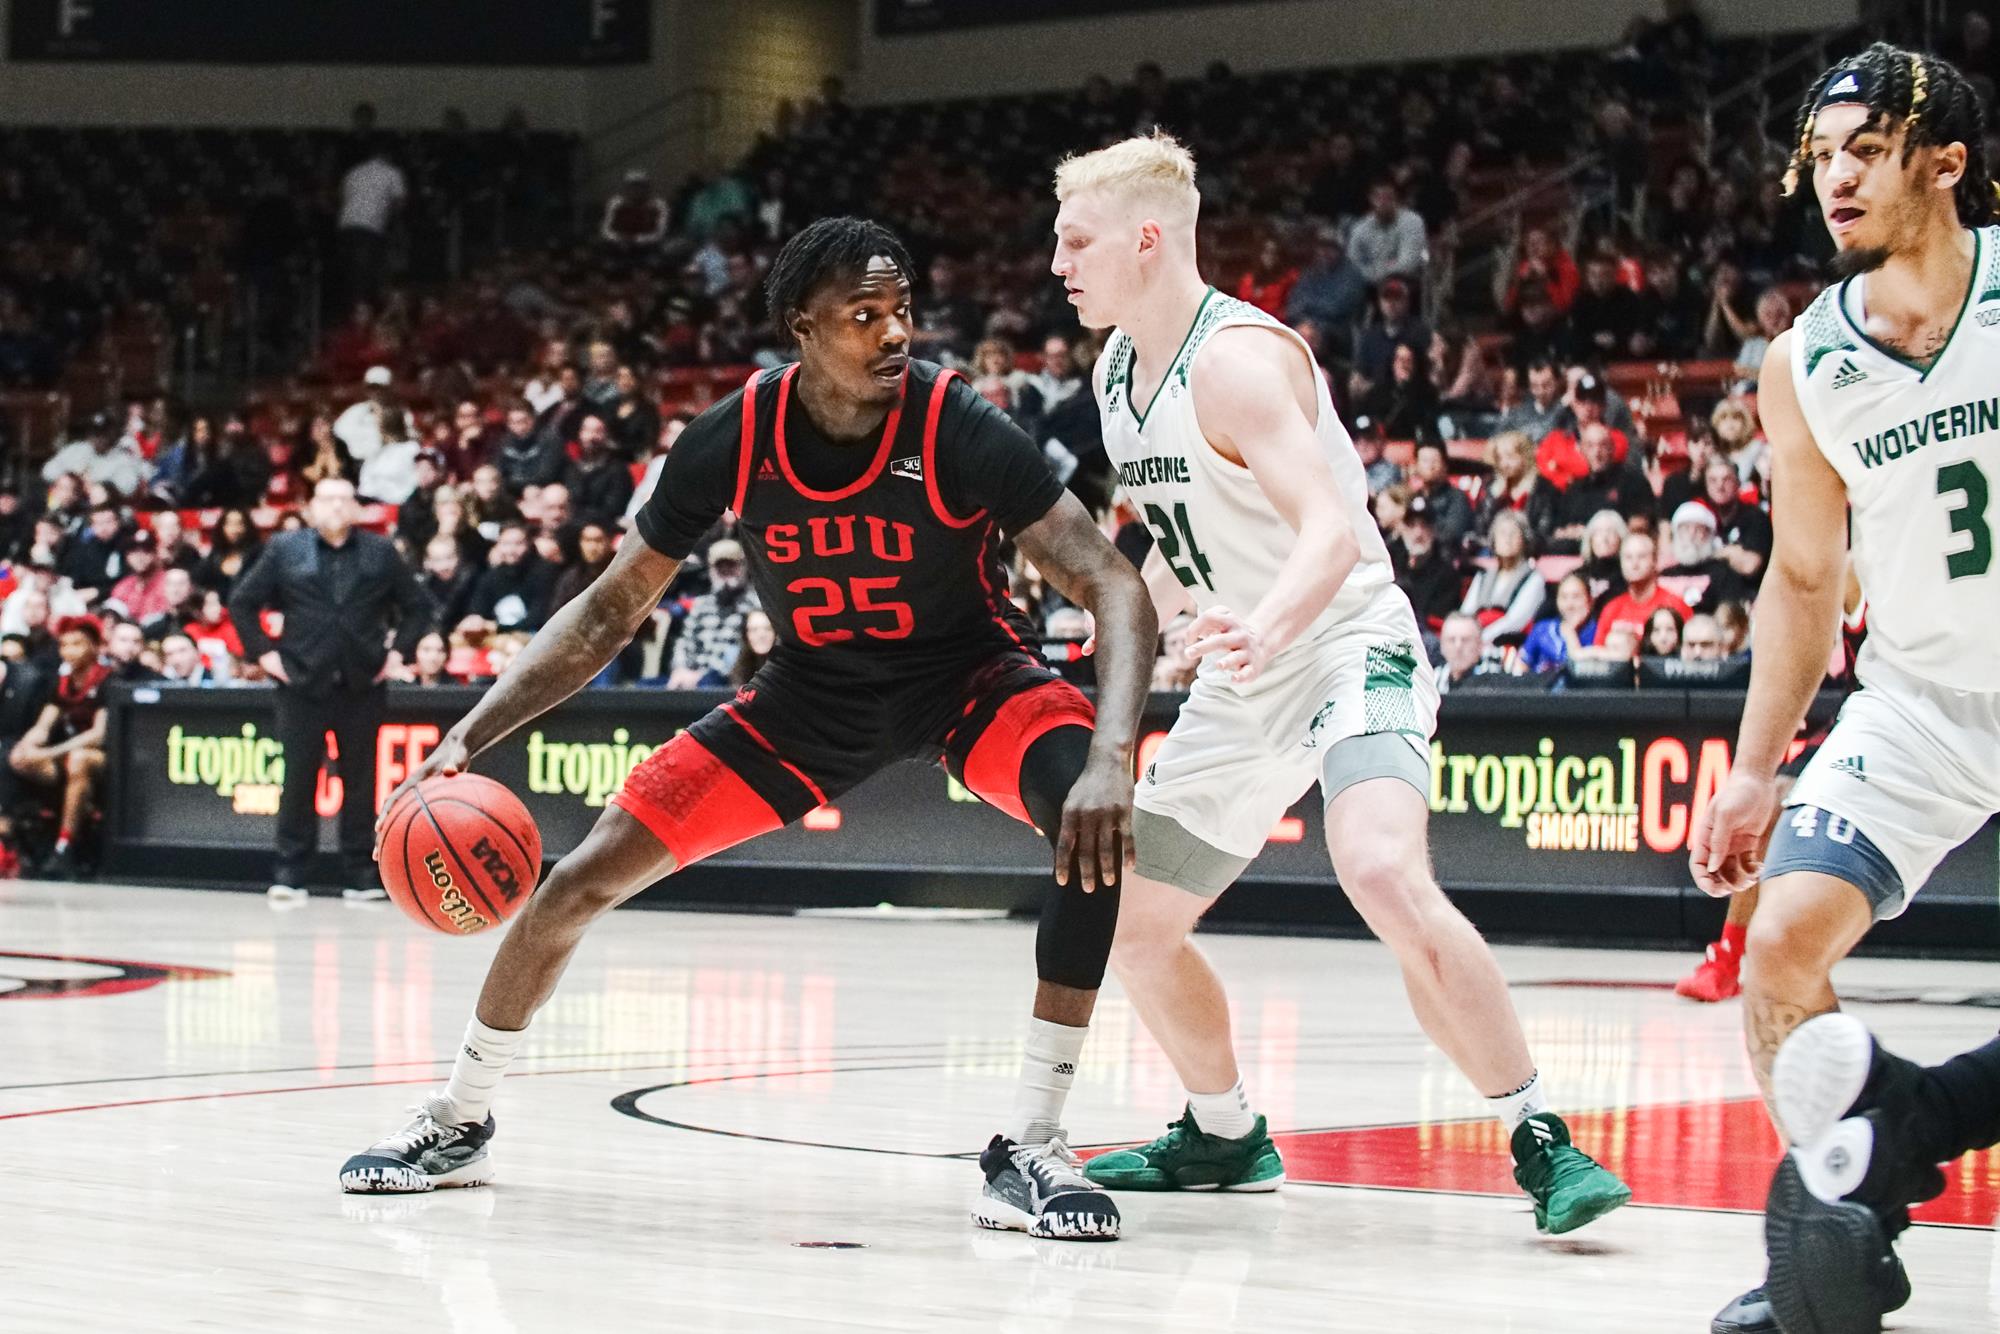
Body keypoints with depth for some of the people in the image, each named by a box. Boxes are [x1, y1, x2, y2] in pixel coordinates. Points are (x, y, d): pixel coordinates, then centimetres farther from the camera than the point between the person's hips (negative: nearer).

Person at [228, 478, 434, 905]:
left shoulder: (381, 553, 7)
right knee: (298, 778, 0)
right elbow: (242, 602, 9)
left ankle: (358, 877, 10)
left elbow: (418, 606, 15)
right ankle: (290, 874, 6)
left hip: (363, 686, 1)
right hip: (303, 682, -1)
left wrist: (399, 650, 5)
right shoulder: (285, 550, 5)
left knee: (361, 780, 4)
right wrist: (262, 651, 1)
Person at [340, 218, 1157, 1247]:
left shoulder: (958, 428, -26)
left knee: (1103, 828, -35)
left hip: (971, 673, -3)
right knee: (582, 878, -4)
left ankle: (1027, 1150, -26)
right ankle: (459, 1123, 21)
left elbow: (1117, 591, -29)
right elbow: (610, 612, -5)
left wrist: (1111, 757, -46)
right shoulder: (733, 440, -17)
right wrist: (468, 736, -15)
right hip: (813, 694, 3)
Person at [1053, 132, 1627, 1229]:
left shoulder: (1237, 357, -20)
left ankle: (1540, 1141, -23)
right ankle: (1224, 1137, 31)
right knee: (1129, 920, 10)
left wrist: (1261, 629, -50)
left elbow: (1331, 534, -33)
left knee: (1384, 876, -32)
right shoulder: (1118, 371, 7)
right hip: (1244, 680, 10)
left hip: (1346, 646, -9)